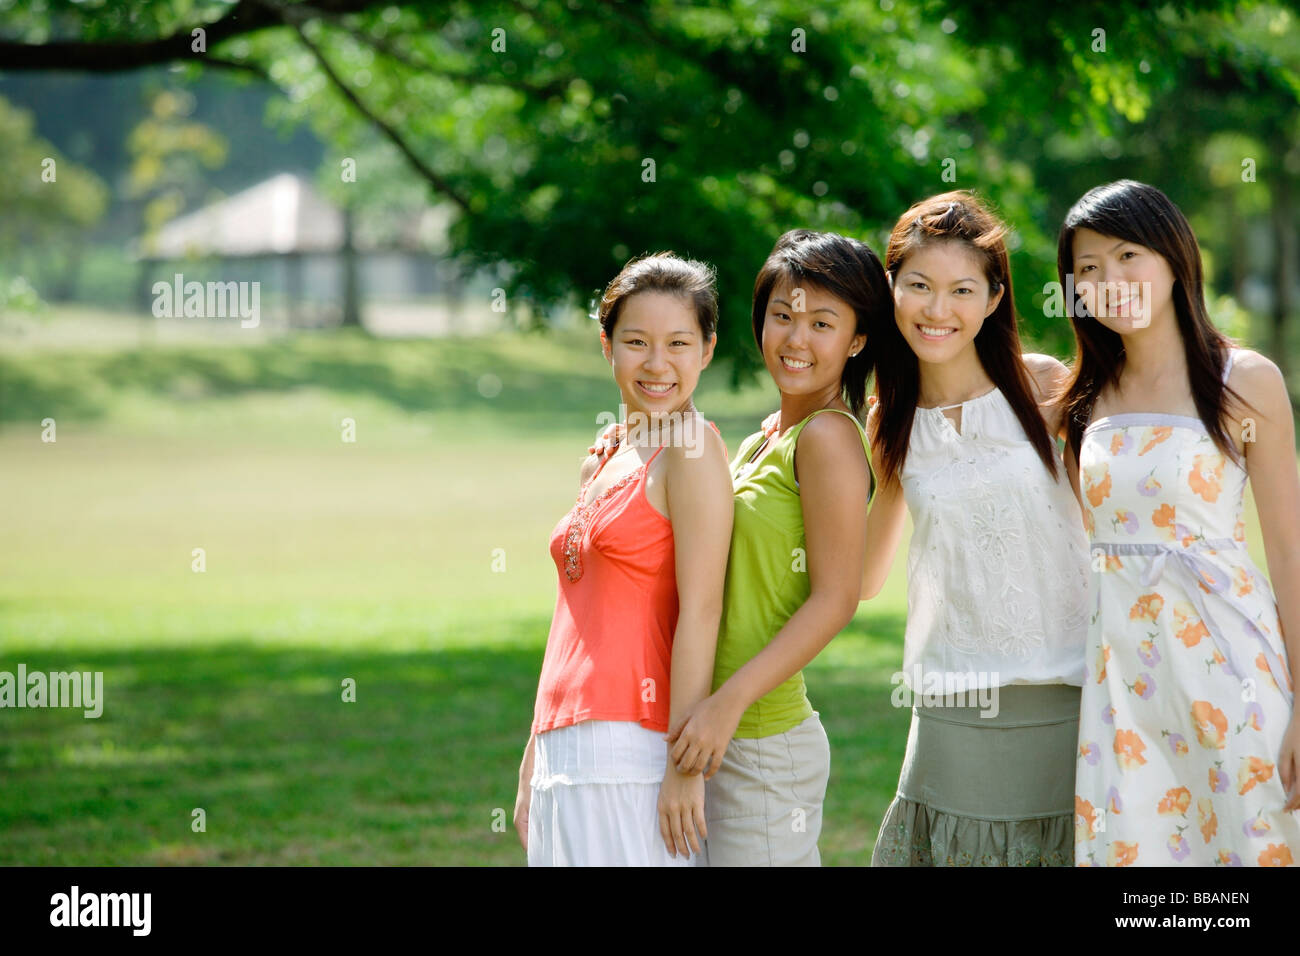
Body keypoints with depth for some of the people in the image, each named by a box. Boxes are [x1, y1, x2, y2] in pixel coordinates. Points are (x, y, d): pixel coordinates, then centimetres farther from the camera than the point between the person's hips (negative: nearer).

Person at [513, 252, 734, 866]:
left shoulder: (690, 447, -6)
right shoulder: (601, 464, 17)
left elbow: (700, 611, -12)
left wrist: (685, 763, -17)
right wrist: (532, 767, 21)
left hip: (632, 751, -8)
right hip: (565, 754, 8)